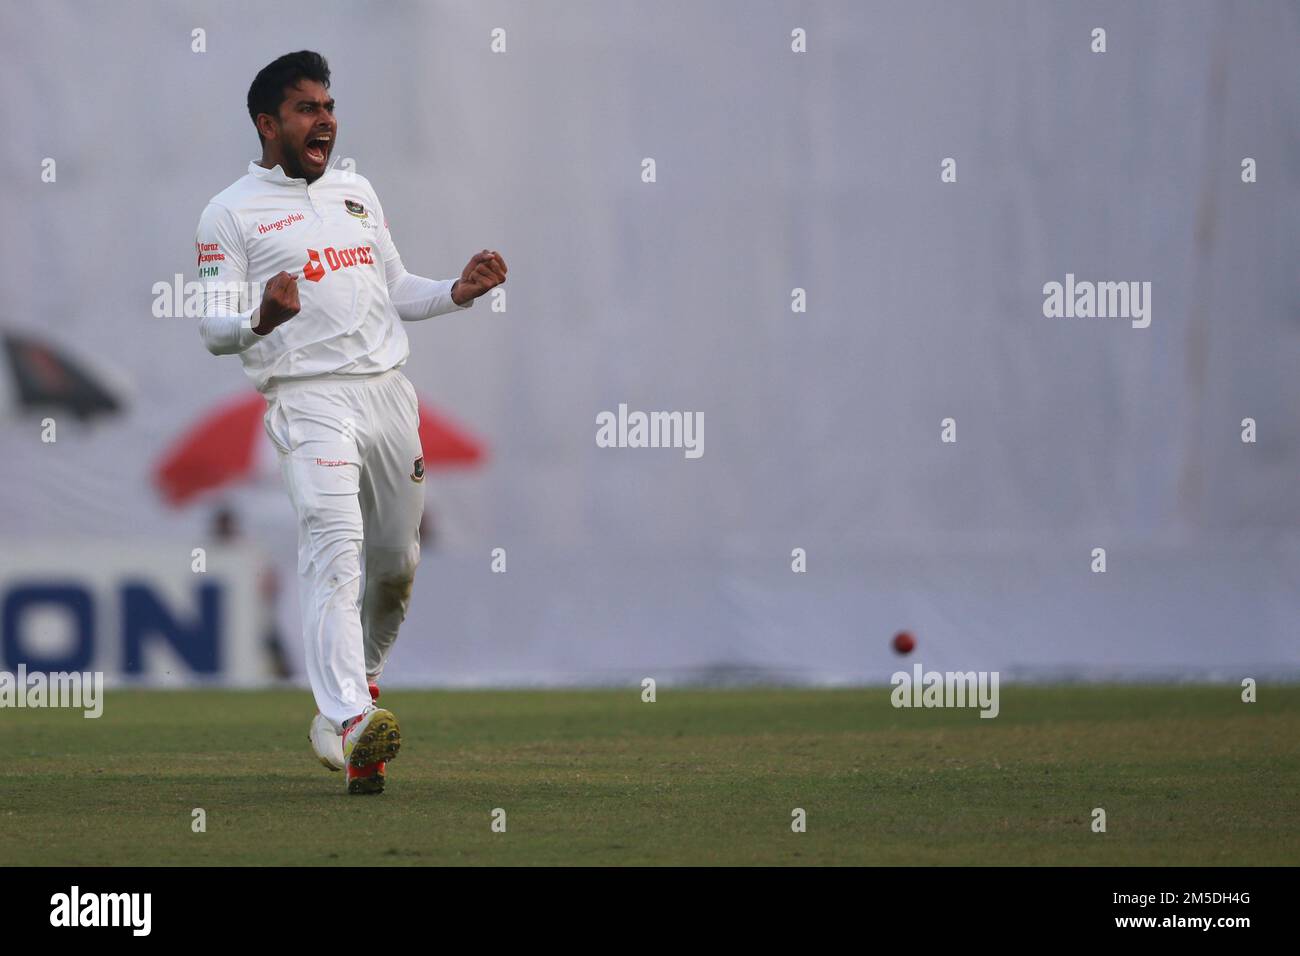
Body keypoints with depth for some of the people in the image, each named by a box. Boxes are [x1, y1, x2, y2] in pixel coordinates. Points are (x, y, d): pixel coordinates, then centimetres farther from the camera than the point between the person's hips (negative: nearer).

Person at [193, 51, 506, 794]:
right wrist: (261, 320, -28)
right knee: (336, 546, -23)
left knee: (397, 559, 12)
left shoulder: (356, 192, 19)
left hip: (389, 391, 6)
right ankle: (350, 724, -35)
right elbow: (215, 329, -6)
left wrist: (459, 292, 7)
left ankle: (365, 675, 39)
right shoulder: (231, 213, 0)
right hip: (309, 398, -6)